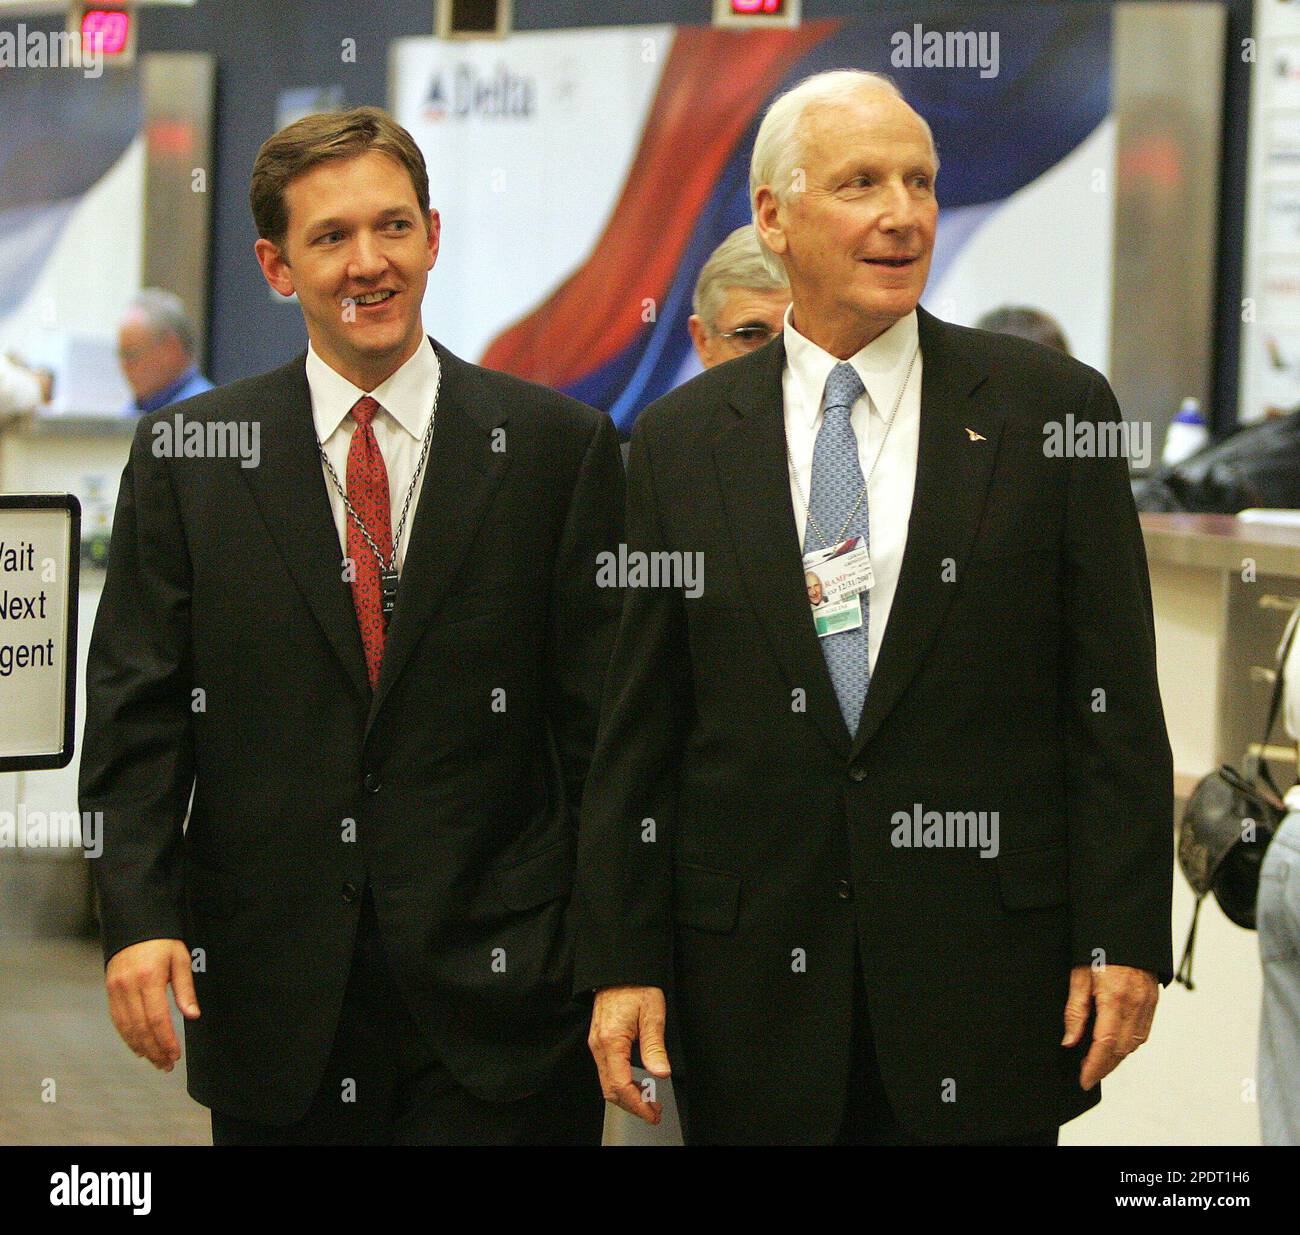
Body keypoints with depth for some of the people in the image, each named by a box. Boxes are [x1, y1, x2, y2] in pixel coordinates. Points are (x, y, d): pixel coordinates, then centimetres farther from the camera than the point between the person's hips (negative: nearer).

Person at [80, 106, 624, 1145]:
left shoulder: (560, 446, 2)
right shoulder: (183, 458, 5)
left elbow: (601, 716, 1)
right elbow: (136, 712, 4)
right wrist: (138, 915, -9)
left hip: (495, 991, -1)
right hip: (273, 1002, 1)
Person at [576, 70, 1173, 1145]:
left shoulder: (1052, 408, 1)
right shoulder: (681, 441, 5)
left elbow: (1114, 703, 0)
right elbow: (638, 729, 5)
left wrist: (1123, 937, -6)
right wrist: (621, 964, 0)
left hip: (990, 965, -1)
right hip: (754, 968, 1)